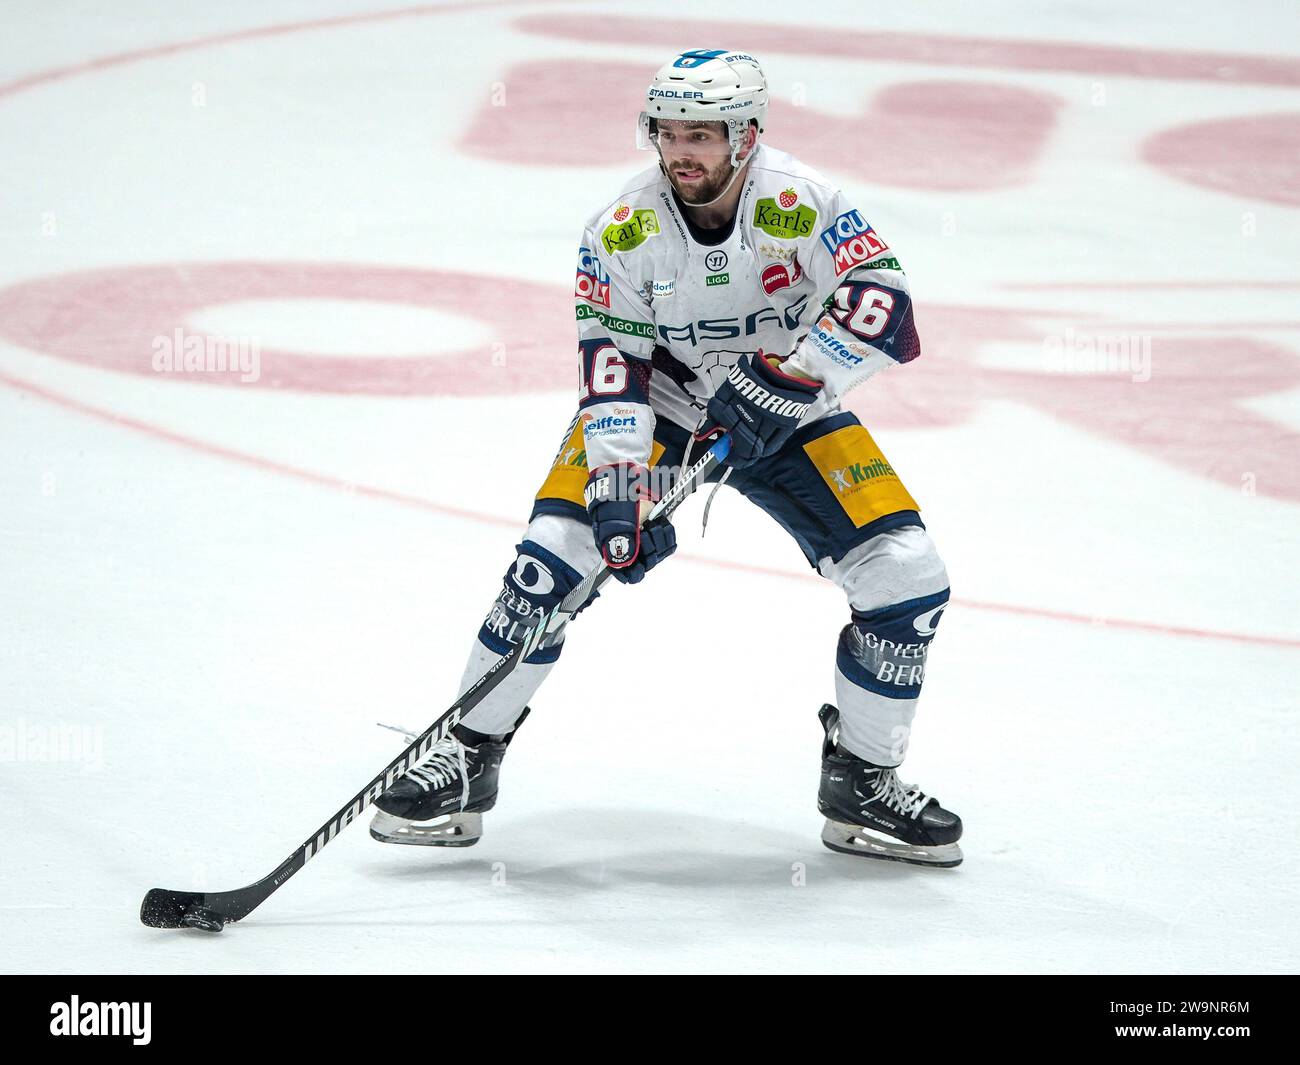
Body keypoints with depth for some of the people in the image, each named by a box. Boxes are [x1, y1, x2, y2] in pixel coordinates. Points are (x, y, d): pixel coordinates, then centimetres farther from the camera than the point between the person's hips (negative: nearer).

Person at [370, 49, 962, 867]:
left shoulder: (800, 203, -24)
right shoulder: (626, 229, -20)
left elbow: (884, 307, -31)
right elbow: (614, 365, -21)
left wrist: (784, 381, -41)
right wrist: (618, 489, -32)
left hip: (789, 408, 1)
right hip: (660, 398, 0)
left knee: (907, 578, -10)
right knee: (556, 553, -19)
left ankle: (862, 784, 9)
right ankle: (469, 759, -4)